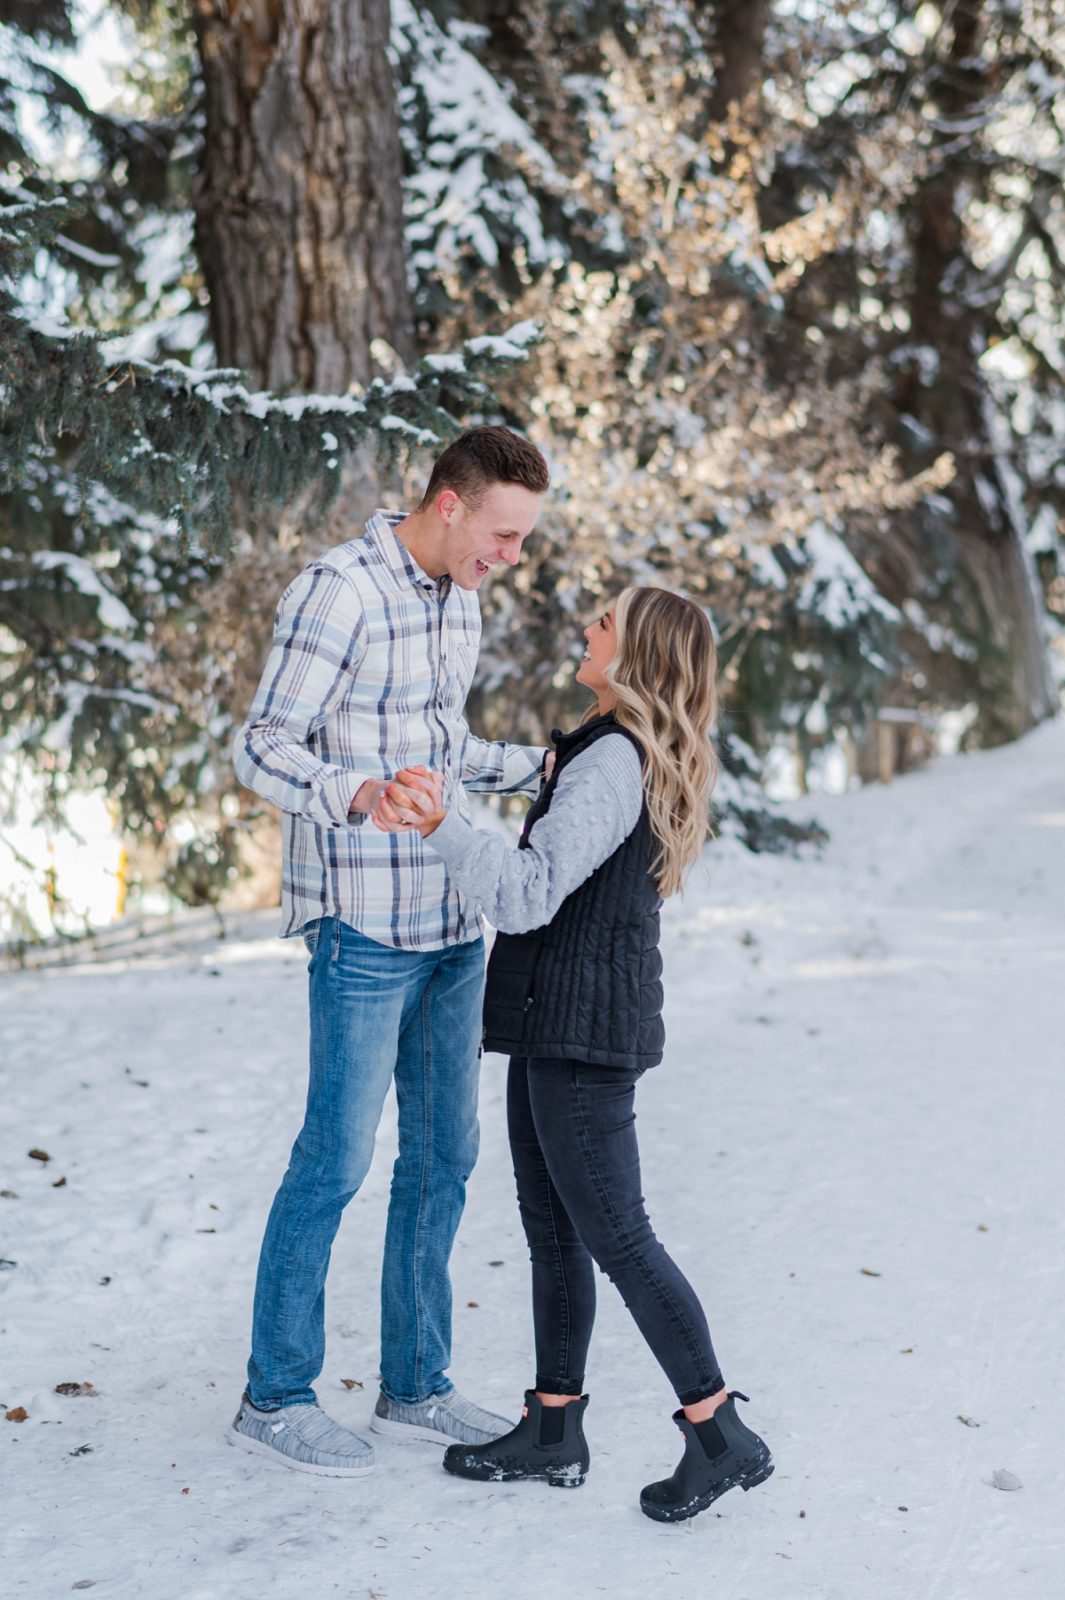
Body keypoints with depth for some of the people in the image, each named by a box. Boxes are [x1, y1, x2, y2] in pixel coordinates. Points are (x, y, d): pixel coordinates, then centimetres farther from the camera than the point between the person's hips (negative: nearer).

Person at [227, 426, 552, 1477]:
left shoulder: (457, 600, 13)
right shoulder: (338, 589, -13)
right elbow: (261, 750, -16)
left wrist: (543, 766, 17)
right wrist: (356, 793, -34)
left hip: (453, 925, 8)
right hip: (364, 928, -8)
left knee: (443, 1154, 12)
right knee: (335, 1160, -2)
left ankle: (415, 1385, 23)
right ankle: (274, 1397, 12)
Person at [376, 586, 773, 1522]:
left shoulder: (611, 763, -18)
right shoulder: (640, 760, 14)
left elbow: (531, 892, -29)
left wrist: (440, 826, -42)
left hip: (582, 1033, -10)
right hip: (556, 1024, 10)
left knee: (614, 1234, -5)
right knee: (552, 1228, 13)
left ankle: (721, 1437, 1)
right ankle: (553, 1433, 21)